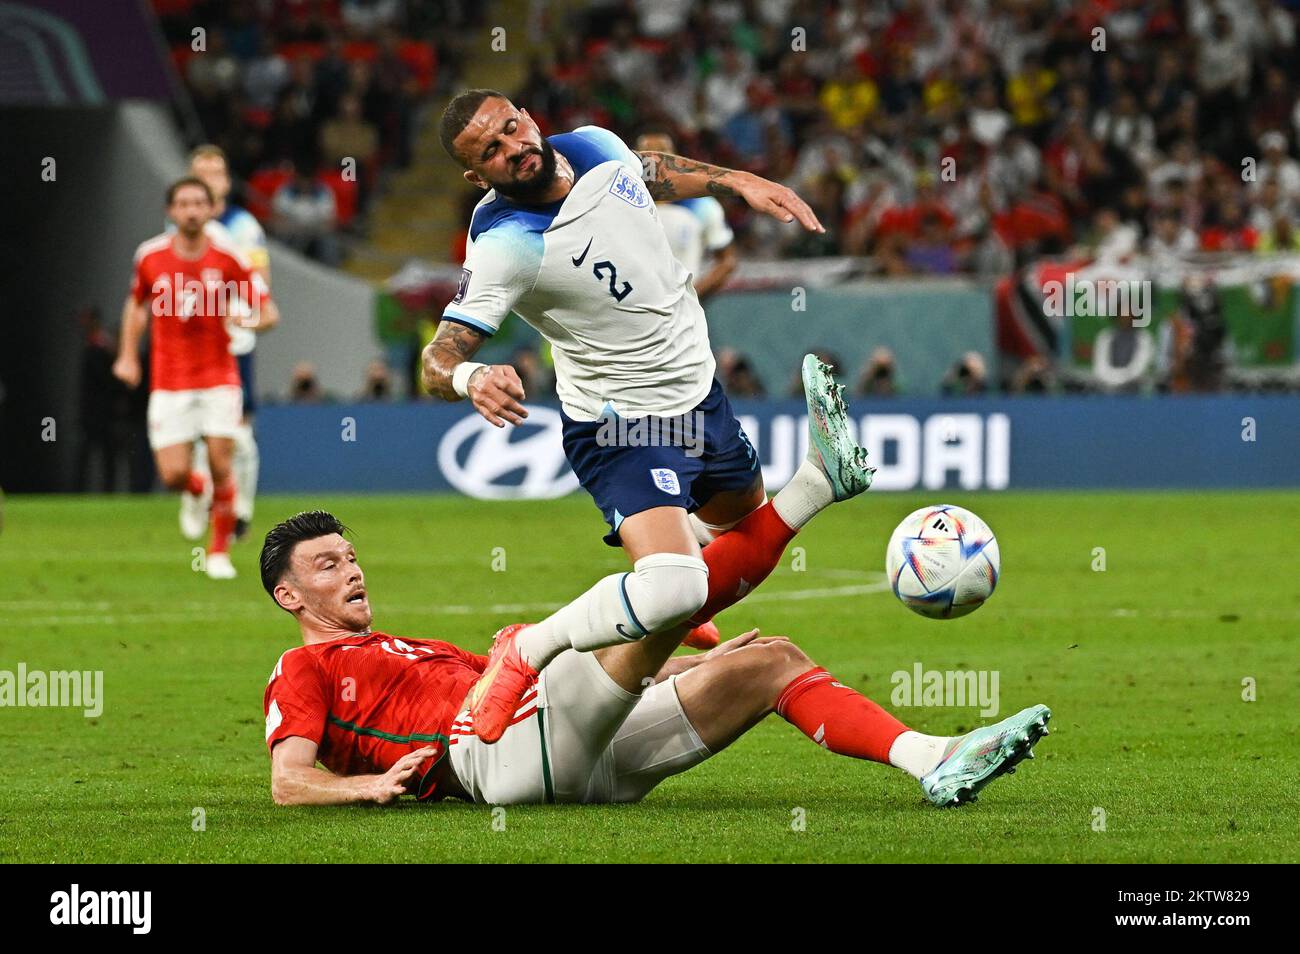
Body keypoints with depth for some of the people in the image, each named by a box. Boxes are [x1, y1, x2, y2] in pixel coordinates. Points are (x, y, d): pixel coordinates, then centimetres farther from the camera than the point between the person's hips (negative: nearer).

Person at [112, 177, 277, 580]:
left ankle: (219, 551, 12)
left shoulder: (229, 259, -7)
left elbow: (268, 312, -3)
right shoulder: (150, 256, -1)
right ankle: (196, 491, 32)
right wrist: (128, 357, 12)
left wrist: (249, 319, -24)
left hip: (219, 378, -1)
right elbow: (137, 304, 18)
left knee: (220, 467, -8)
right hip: (169, 383, 1)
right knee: (173, 475, -7)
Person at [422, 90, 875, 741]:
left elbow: (655, 173, 17)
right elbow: (439, 357, -34)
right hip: (620, 430, -8)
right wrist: (470, 378, -55)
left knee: (745, 524, 30)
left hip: (698, 389, 8)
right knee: (674, 591, -28)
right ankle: (523, 656, -9)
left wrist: (737, 182, 10)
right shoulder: (503, 246, -30)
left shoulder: (595, 147, -9)